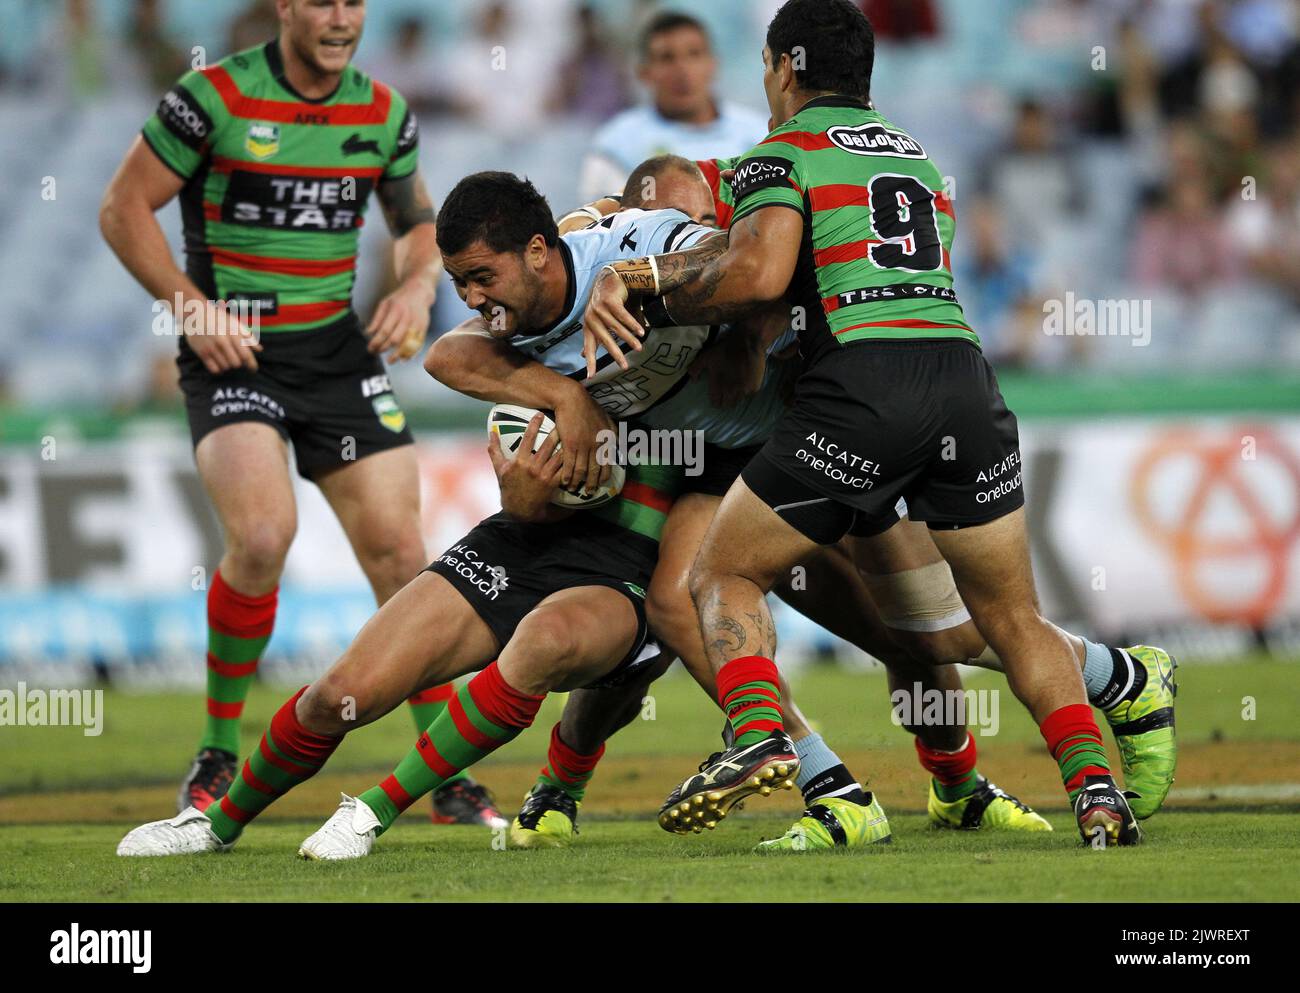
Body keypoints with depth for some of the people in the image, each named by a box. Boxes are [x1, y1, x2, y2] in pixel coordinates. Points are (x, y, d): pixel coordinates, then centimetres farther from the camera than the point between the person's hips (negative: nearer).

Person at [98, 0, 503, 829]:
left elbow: (419, 223, 20)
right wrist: (190, 303, -15)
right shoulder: (213, 98, -9)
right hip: (233, 353, -4)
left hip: (337, 348, 4)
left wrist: (417, 288, -1)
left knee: (401, 554, -3)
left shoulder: (384, 113, 5)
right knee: (263, 533, -26)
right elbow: (124, 209, -5)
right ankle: (219, 753, -6)